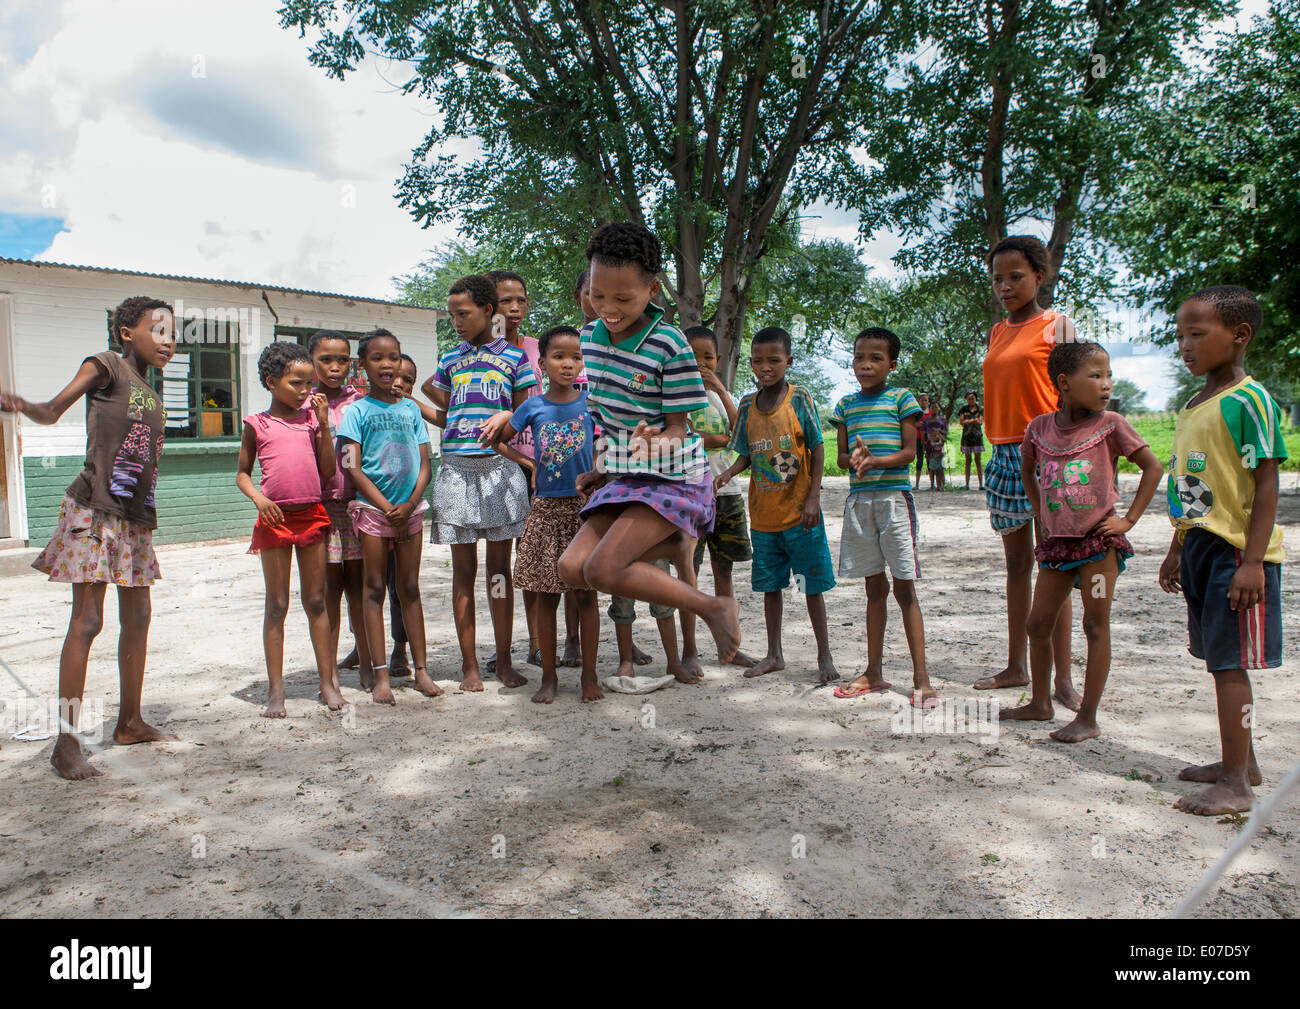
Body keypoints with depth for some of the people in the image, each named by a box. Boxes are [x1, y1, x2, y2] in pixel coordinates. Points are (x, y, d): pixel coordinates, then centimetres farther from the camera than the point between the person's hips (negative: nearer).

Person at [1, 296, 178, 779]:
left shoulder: (151, 394, 16)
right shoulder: (105, 366, -3)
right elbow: (52, 410, -9)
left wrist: (147, 517, 16)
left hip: (136, 516, 7)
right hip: (94, 509, -7)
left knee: (137, 617, 11)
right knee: (86, 620, -8)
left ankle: (130, 720, 24)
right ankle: (66, 741, -2)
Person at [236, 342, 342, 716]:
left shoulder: (311, 417, 8)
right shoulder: (257, 424, 3)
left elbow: (327, 472, 4)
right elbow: (242, 474, 8)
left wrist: (323, 424, -2)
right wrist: (259, 499, -11)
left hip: (312, 516, 2)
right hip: (276, 518, -2)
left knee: (316, 601, 9)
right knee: (277, 605, 4)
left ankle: (328, 682, 16)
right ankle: (275, 691, 12)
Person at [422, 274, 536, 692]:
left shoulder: (514, 356, 7)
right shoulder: (449, 359, 14)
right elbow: (448, 415, 11)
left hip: (500, 469, -2)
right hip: (457, 468, 2)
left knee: (500, 567, 3)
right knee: (464, 570, 3)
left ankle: (504, 661, 11)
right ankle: (468, 664, 10)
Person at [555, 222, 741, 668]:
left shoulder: (670, 345, -18)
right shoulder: (590, 336, 3)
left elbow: (679, 428, -14)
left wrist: (657, 441, -36)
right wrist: (603, 470, 13)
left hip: (673, 479, -7)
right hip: (622, 477, 7)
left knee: (602, 568, -21)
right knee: (572, 567, -9)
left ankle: (715, 608, -5)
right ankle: (674, 546, 8)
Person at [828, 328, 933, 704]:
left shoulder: (901, 398, 2)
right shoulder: (846, 404, 13)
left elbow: (909, 451, -5)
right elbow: (842, 456, 10)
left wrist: (874, 461, -22)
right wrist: (854, 458, -13)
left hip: (893, 496, -4)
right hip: (859, 499, 4)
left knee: (904, 587, -5)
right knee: (874, 587, 10)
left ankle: (921, 677, 0)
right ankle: (874, 672, 17)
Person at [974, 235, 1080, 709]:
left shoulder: (1057, 326, -2)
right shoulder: (997, 333, 15)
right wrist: (997, 450, 14)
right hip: (1003, 454, 6)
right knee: (1016, 565, 11)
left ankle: (1063, 678, 4)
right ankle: (1016, 666, 20)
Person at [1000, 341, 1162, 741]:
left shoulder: (1109, 424, -6)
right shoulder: (1040, 428, 2)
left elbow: (1152, 467, -1)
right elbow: (1027, 470, 21)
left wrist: (1129, 518, -6)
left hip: (1099, 540, -4)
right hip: (1056, 542, 4)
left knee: (1096, 626, 0)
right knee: (1038, 623, 10)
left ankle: (1088, 719, 9)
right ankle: (1040, 703, 28)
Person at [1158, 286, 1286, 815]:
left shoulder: (1248, 400, -13)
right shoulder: (1192, 406, 13)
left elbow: (1266, 484, -17)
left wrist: (1253, 560, -21)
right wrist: (1176, 549, 22)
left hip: (1237, 551, -9)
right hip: (1200, 544, 9)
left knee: (1229, 663, -4)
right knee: (1220, 660, 16)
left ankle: (1235, 785, 5)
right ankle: (1241, 761, 30)